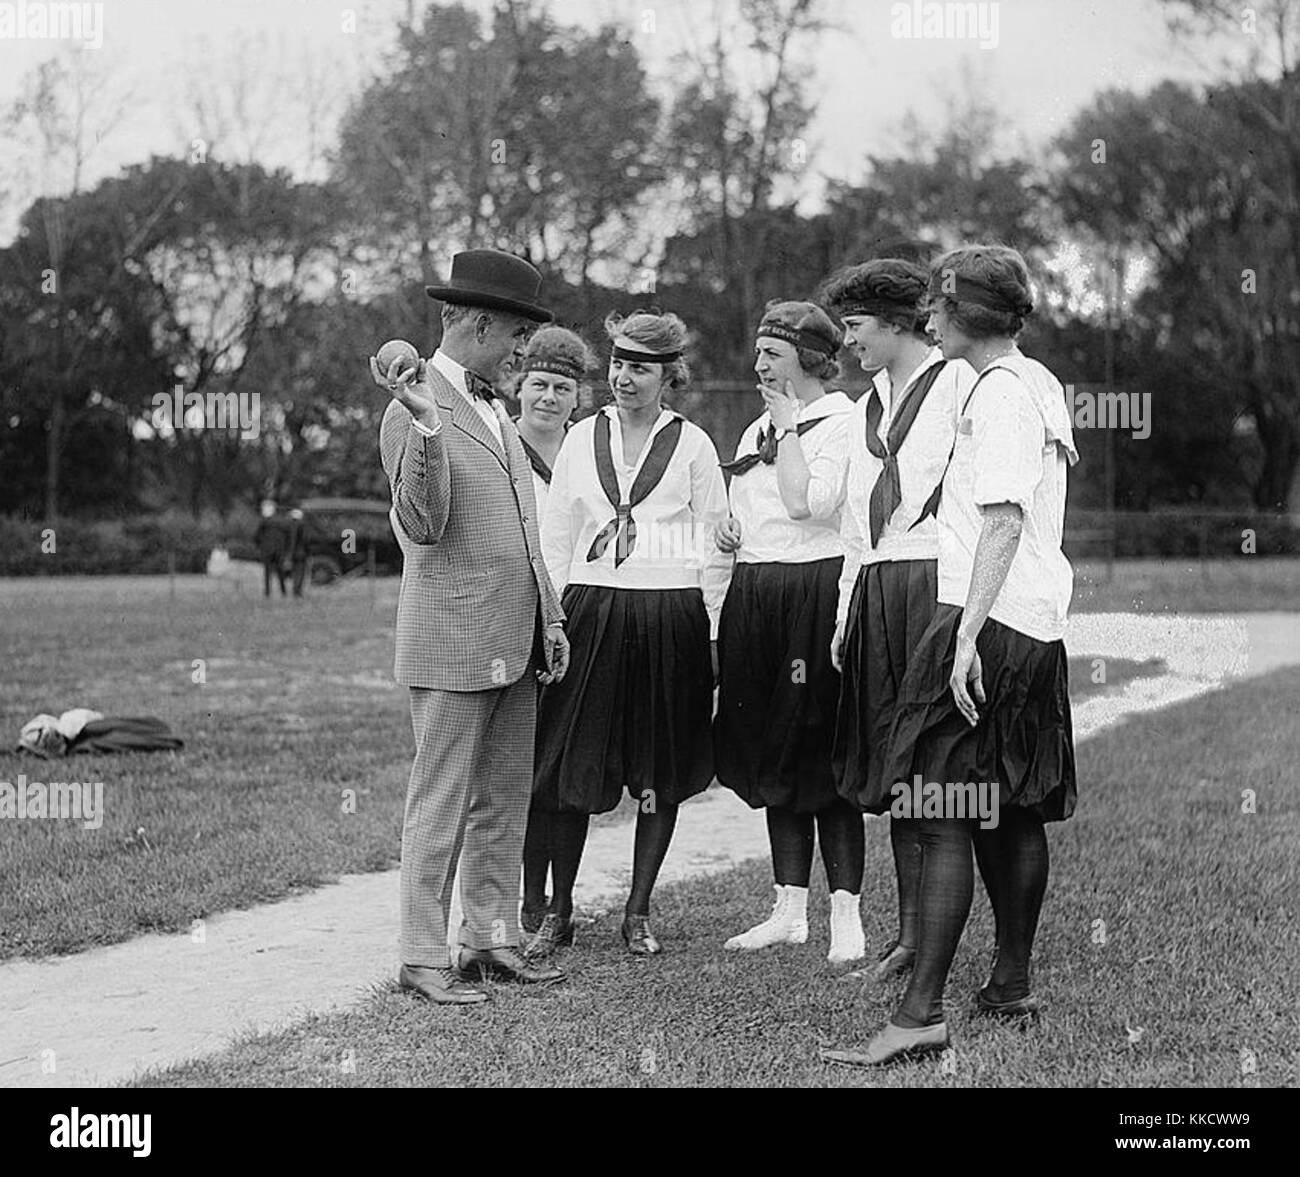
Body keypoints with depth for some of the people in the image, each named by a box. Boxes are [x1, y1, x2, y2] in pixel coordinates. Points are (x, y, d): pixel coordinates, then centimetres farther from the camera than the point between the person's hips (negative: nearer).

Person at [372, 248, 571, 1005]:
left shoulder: (494, 408, 17)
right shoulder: (414, 415, -10)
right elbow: (423, 527, -21)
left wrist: (550, 617, 17)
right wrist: (426, 425, -32)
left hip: (514, 642, 8)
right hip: (453, 642, -8)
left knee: (506, 800, 12)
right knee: (442, 805, -2)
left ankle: (494, 939, 21)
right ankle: (424, 957, 4)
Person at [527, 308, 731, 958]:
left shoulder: (692, 444, 3)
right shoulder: (583, 437, 10)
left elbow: (716, 545, 5)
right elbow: (555, 533, 13)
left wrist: (711, 629, -1)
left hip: (670, 614, -1)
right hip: (590, 611, 2)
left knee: (661, 772, 4)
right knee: (571, 766, 0)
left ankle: (638, 914, 15)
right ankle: (558, 913, 11)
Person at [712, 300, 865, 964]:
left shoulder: (841, 423, -7)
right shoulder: (756, 430, 18)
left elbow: (809, 503, -21)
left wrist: (788, 426, -12)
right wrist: (729, 534, 7)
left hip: (816, 592, -8)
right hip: (756, 597, 8)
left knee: (821, 755, -7)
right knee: (771, 756, 10)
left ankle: (846, 914, -1)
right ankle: (789, 910, 17)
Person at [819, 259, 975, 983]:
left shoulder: (961, 385, -4)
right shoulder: (866, 409, 21)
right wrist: (846, 614, 18)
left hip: (940, 586, -8)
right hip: (876, 594, 8)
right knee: (894, 767, 7)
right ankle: (911, 939, 13)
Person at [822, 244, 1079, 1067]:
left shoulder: (998, 394, -13)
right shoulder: (1043, 384, 16)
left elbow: (1004, 522, -22)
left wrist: (968, 635, -26)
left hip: (990, 624, -10)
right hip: (1040, 627, 10)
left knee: (945, 818, -11)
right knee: (1016, 814, 15)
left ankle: (922, 1013, -12)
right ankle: (1013, 985, 24)